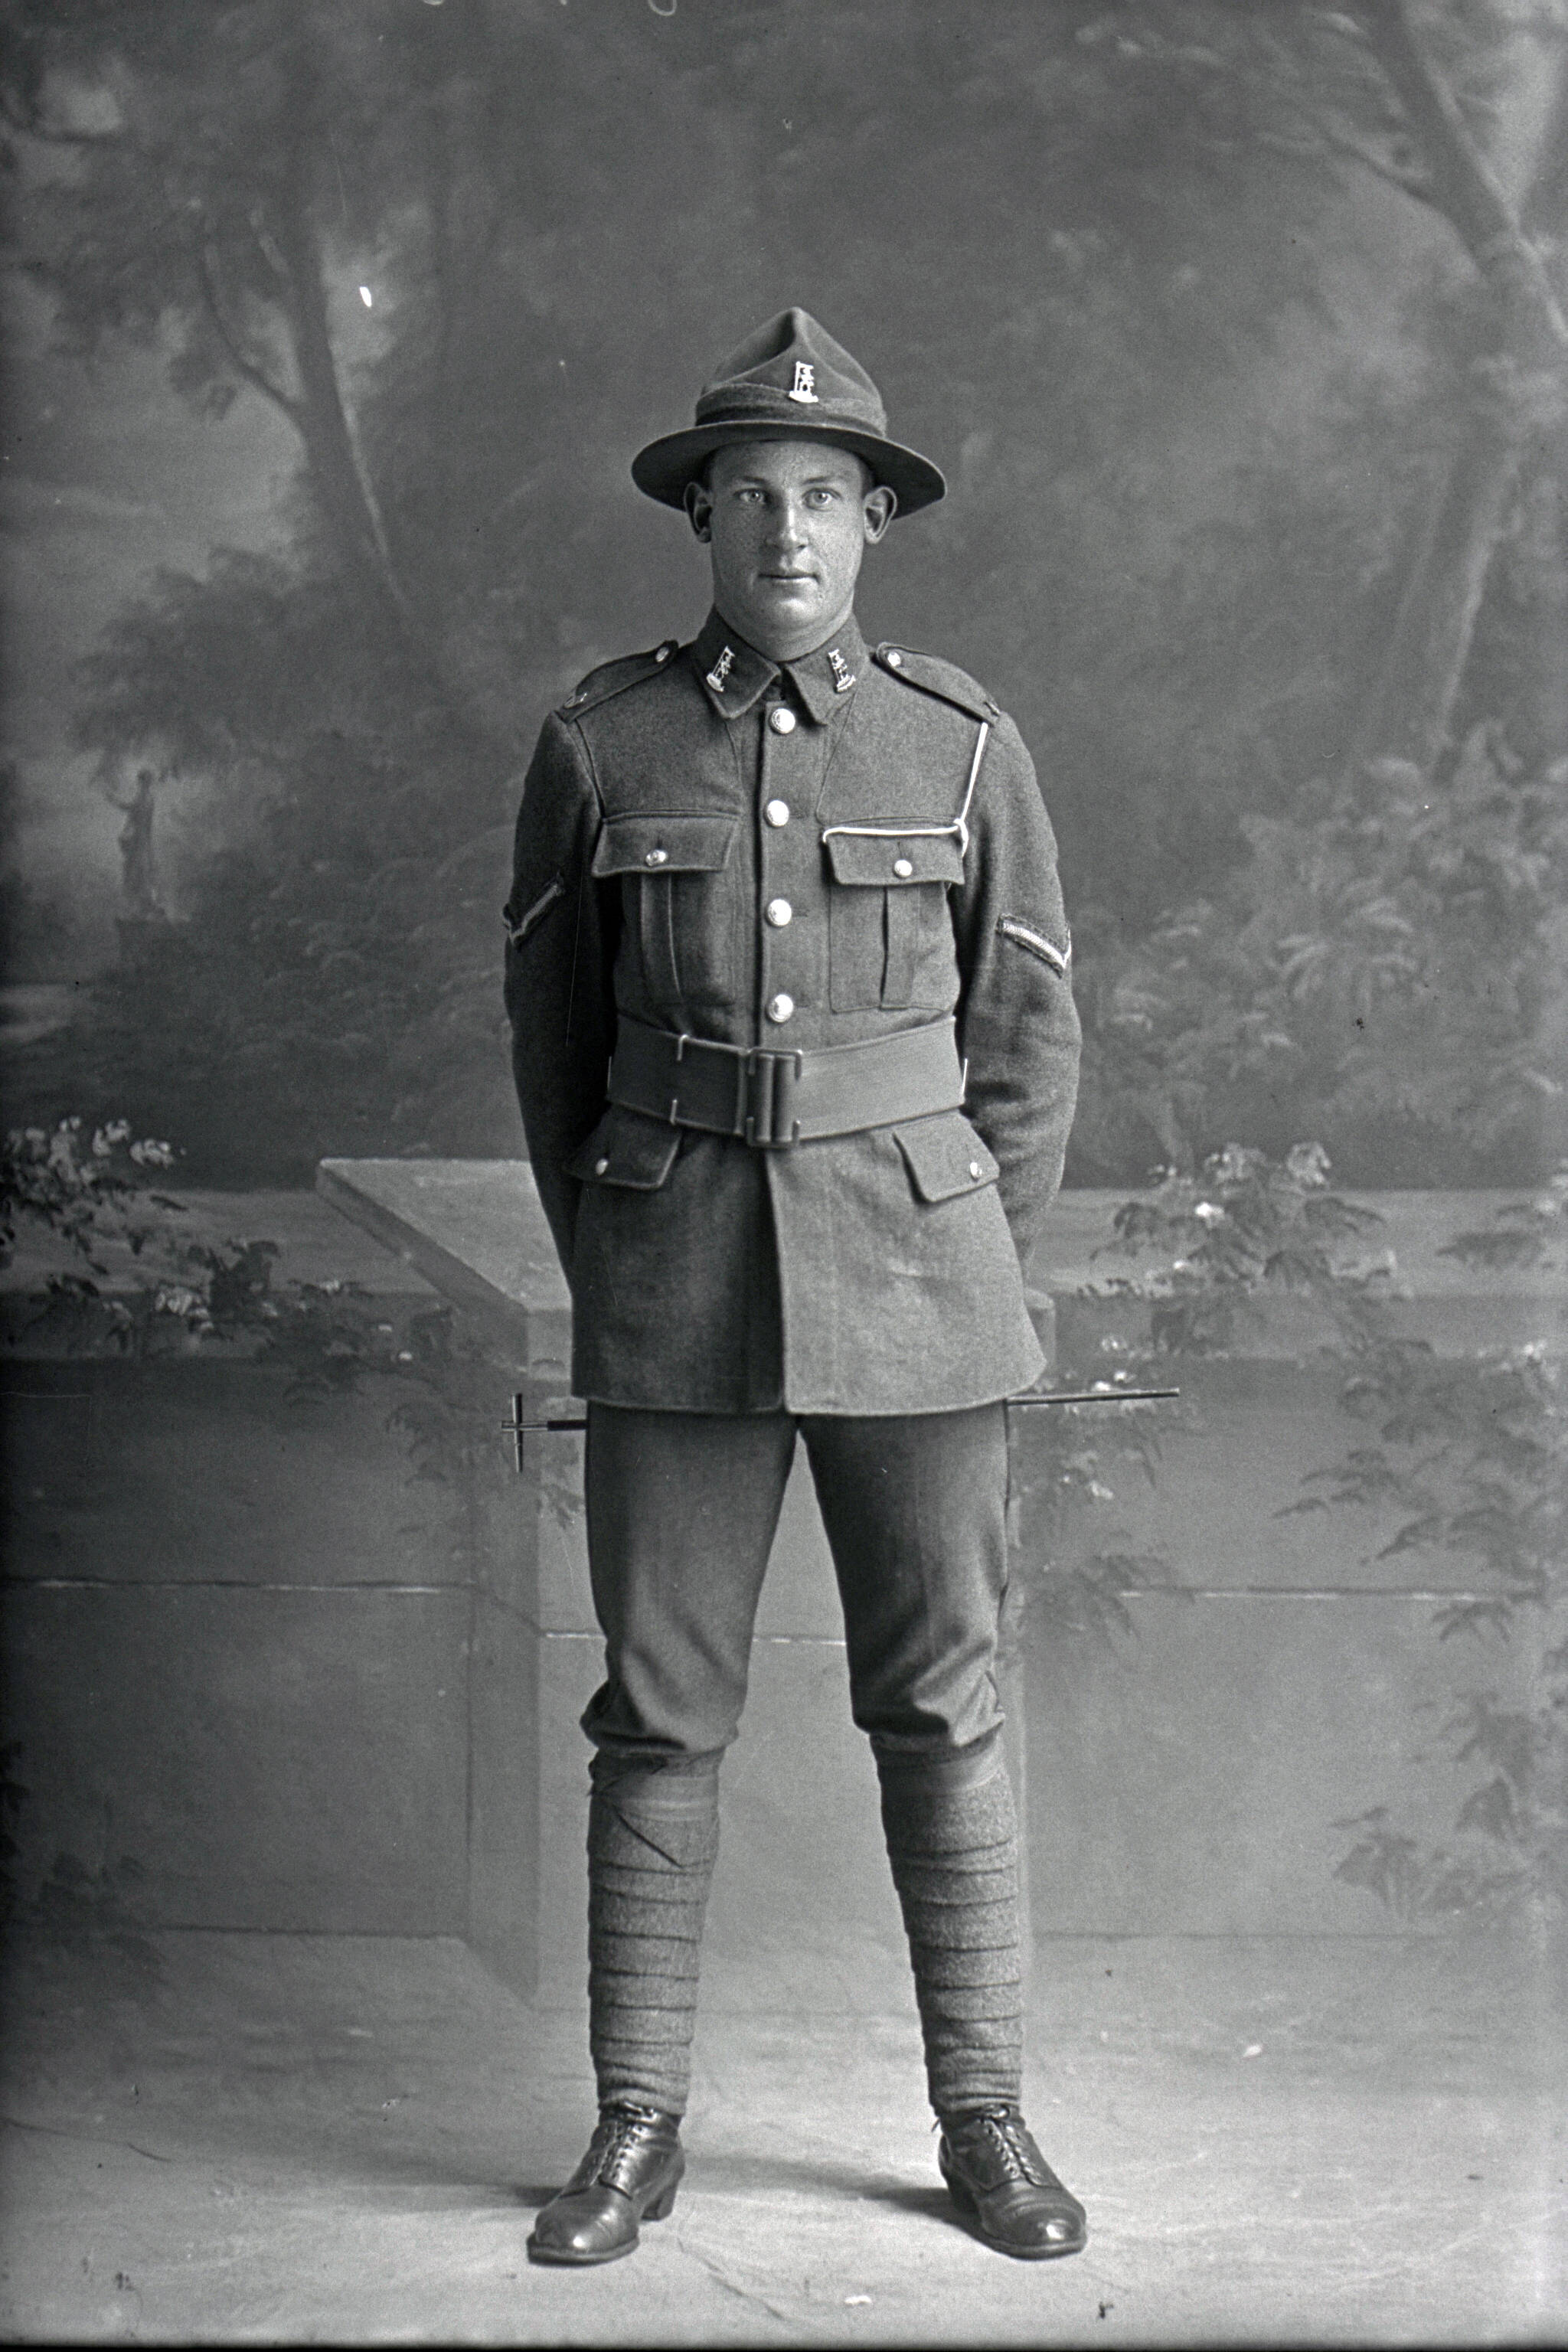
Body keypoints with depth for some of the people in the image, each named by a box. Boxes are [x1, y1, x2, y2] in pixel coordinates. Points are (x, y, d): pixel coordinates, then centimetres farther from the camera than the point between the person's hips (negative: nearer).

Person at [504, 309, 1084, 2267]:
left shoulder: (959, 742, 0)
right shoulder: (598, 745, 1)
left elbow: (1029, 1036, 7)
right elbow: (550, 1026, 10)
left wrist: (965, 1278, 6)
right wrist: (615, 1274, 10)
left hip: (911, 1283, 0)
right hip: (675, 1294, 0)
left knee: (943, 1703, 6)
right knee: (659, 1708, 4)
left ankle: (984, 2119, 19)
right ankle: (637, 2127, 17)